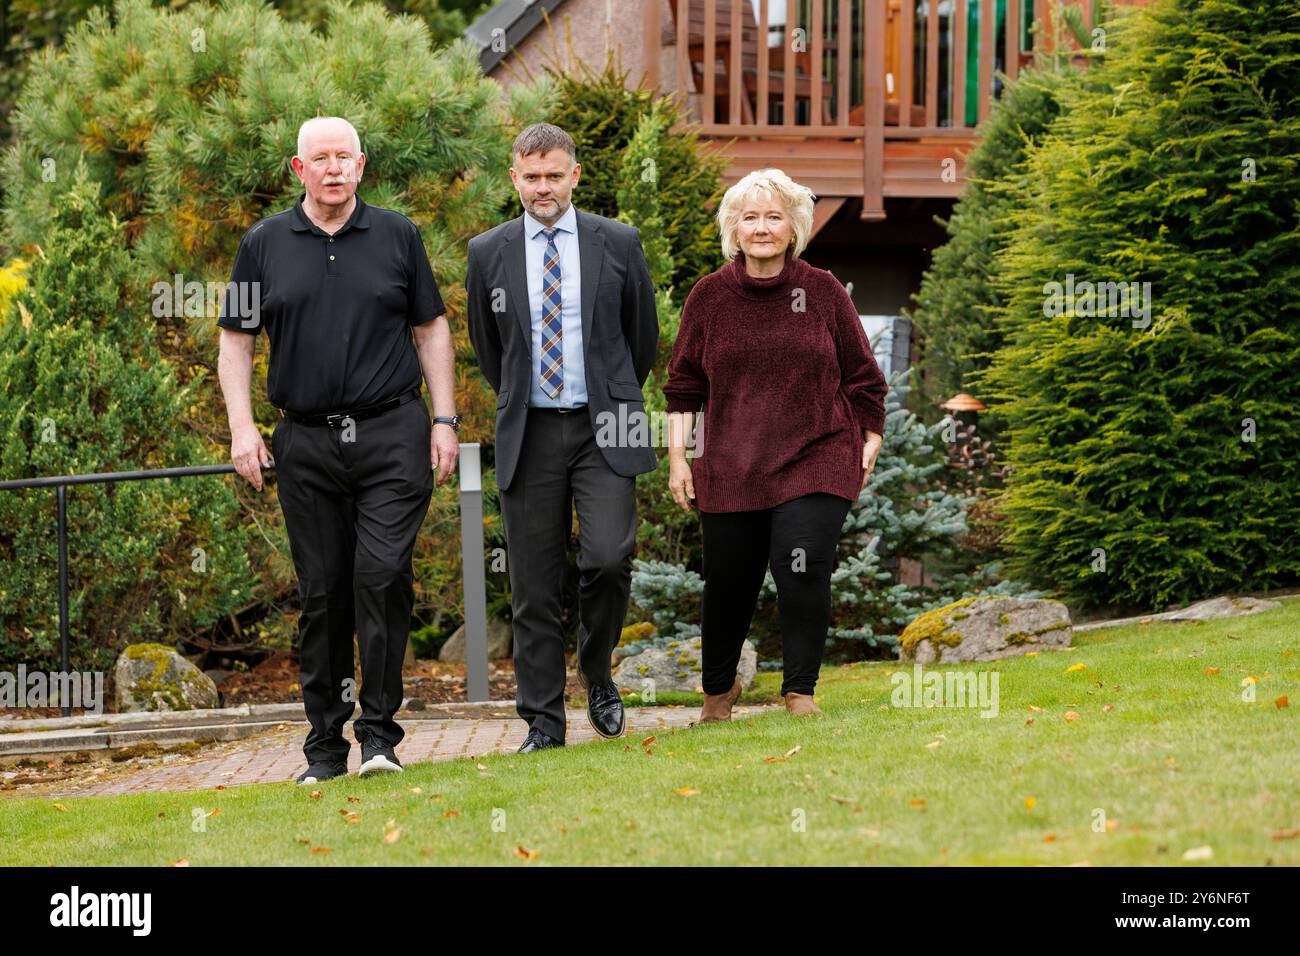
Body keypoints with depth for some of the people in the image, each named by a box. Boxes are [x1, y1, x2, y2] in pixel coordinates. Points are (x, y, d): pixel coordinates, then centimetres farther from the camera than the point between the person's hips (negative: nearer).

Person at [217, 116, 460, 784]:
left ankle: (380, 730, -5)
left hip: (392, 434, -1)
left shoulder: (396, 236, 7)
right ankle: (325, 744, 10)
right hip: (307, 442, 1)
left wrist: (444, 419, 5)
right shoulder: (265, 245, 7)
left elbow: (431, 329, 12)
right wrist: (242, 427, -1)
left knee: (383, 572, -12)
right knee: (322, 591, 3)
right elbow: (235, 340, 10)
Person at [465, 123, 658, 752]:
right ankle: (543, 723, 8)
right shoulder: (488, 253, 5)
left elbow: (642, 335, 15)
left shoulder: (618, 244, 3)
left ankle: (597, 672, 9)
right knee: (534, 585, 1)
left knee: (608, 556, -18)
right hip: (529, 434, 1)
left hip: (604, 430, -1)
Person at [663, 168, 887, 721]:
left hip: (815, 462, -1)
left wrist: (871, 443, 8)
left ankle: (800, 690, -2)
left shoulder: (823, 293, 2)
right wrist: (677, 457, 7)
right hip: (730, 468, 1)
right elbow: (683, 384, 11)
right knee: (727, 585, 6)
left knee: (804, 571, -17)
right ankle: (718, 688, 31)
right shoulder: (710, 296, 4)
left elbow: (862, 377, 10)